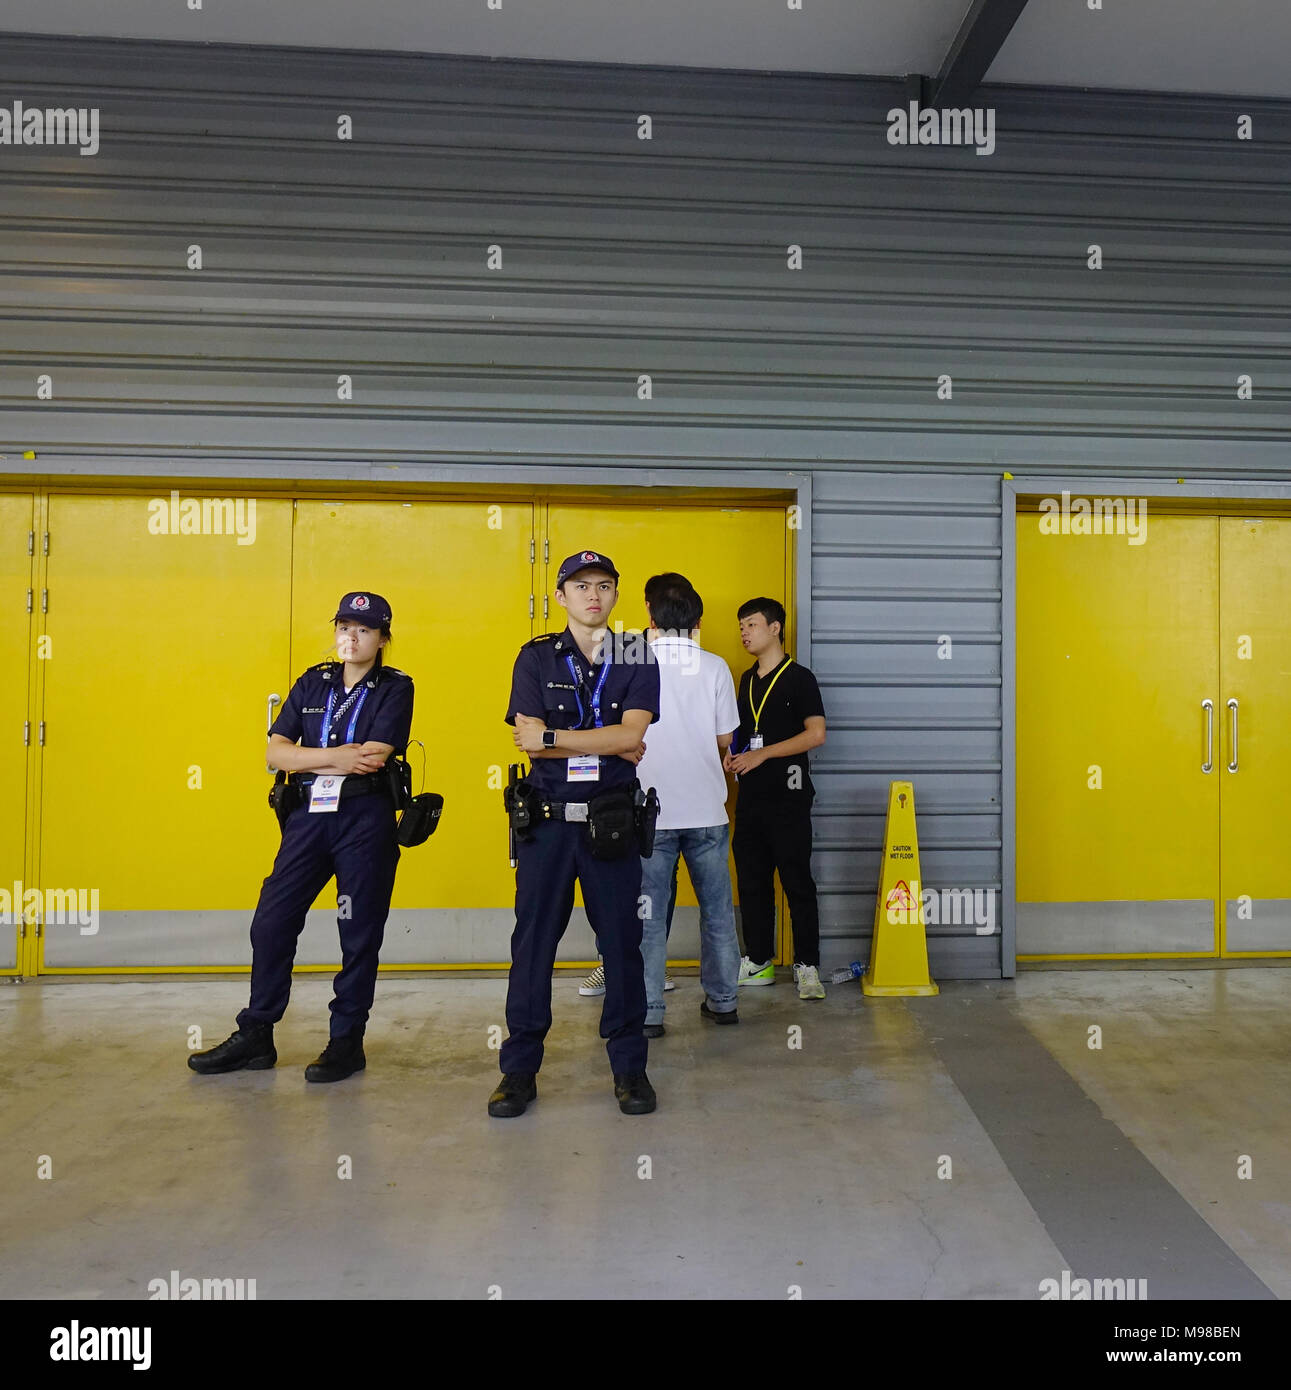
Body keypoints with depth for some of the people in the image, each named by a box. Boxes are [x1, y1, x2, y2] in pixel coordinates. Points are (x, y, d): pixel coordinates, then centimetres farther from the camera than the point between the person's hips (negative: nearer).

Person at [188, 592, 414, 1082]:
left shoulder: (395, 688, 0)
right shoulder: (313, 683, 12)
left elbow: (372, 758, -15)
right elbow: (275, 753, 3)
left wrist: (307, 758, -7)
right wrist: (337, 756, -10)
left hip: (366, 820, -4)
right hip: (309, 816, 5)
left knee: (360, 934, 3)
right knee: (270, 923, 5)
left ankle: (347, 1041, 16)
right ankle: (255, 1037, 20)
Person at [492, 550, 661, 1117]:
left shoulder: (637, 657, 4)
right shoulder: (536, 657, 5)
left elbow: (632, 732, -10)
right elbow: (529, 740, -7)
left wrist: (551, 738, -13)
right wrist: (612, 748, -10)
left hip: (610, 821, 0)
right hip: (546, 819, 0)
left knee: (622, 942, 5)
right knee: (533, 941, 5)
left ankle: (629, 1065, 20)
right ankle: (520, 1067, 17)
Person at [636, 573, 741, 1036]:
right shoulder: (715, 667, -2)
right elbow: (724, 739, 3)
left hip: (651, 811, -1)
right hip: (706, 810, 2)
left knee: (650, 914, 7)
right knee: (717, 908, 15)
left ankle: (648, 1013, 11)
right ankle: (722, 1001, 25)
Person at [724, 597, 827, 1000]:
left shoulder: (799, 678, -4)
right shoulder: (747, 680, 17)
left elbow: (816, 734, -13)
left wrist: (761, 754, -16)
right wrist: (733, 754, 4)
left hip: (787, 798, -7)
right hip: (750, 796, 7)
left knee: (797, 883, -3)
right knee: (751, 882, 10)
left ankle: (807, 967, 4)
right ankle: (758, 963, 20)